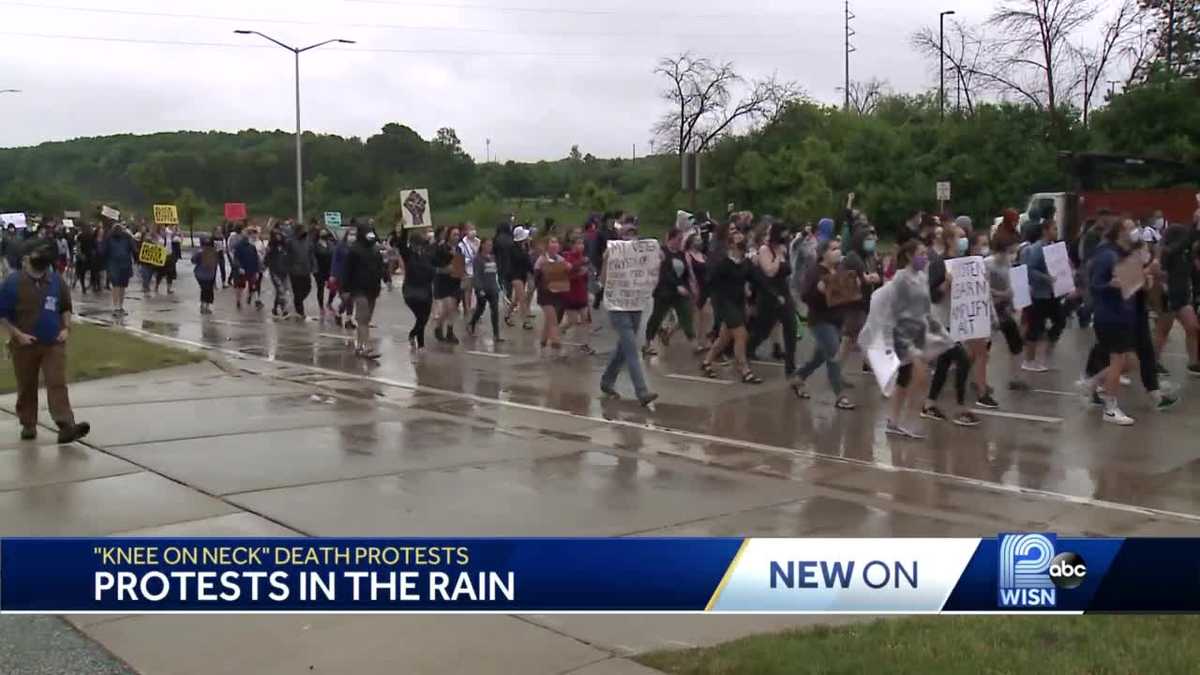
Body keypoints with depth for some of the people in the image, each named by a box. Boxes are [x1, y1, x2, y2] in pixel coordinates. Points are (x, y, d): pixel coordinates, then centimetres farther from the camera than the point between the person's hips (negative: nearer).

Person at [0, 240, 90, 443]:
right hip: (24, 346, -1)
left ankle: (66, 426, -16)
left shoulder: (56, 281, 4)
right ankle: (28, 425, 26)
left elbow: (66, 308, 17)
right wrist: (17, 335, -14)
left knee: (57, 384, -8)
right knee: (26, 388, 11)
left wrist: (66, 328, 2)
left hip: (54, 344, 1)